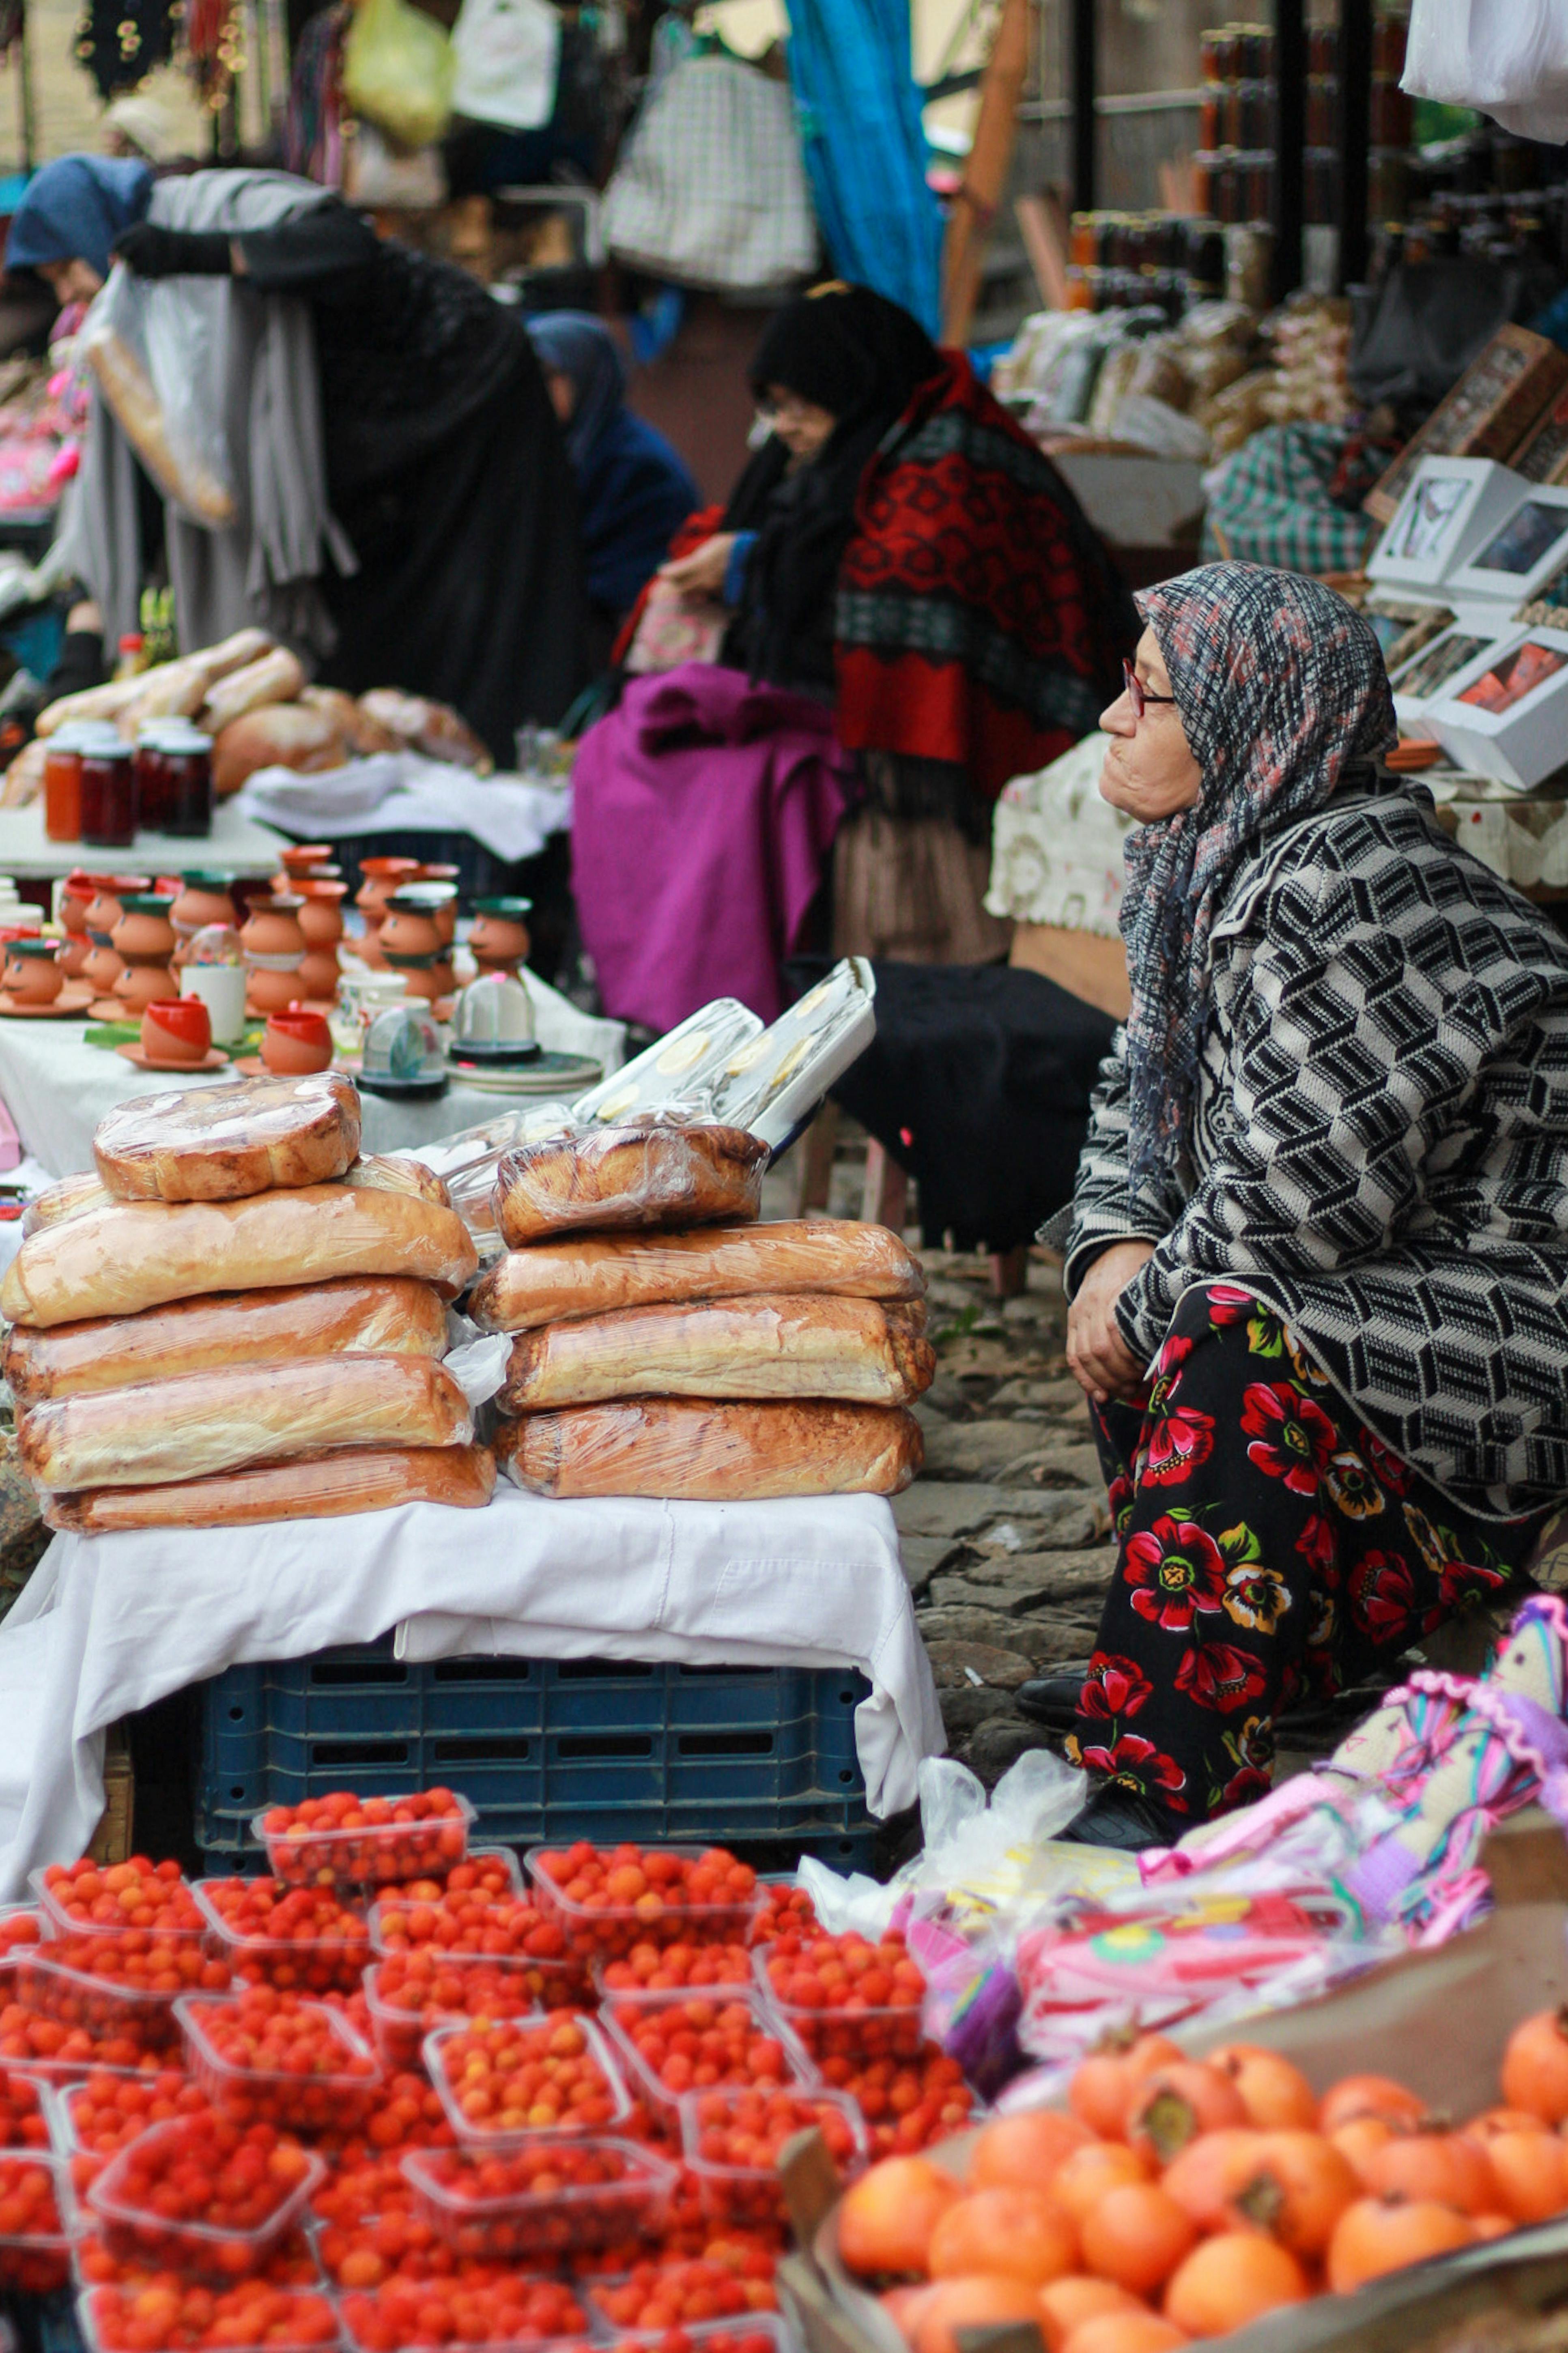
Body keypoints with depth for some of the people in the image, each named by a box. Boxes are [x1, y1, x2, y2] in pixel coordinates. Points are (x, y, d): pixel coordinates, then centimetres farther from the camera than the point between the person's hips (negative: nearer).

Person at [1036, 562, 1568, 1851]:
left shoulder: (1343, 886, -21)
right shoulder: (1217, 860, 9)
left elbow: (1309, 1194, -24)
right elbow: (1140, 1092, 19)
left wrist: (1148, 1306, -11)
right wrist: (1118, 1248, 0)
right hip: (1391, 1300, 11)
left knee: (1242, 1331, -31)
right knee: (1135, 1277, 16)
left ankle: (1153, 1794, -36)